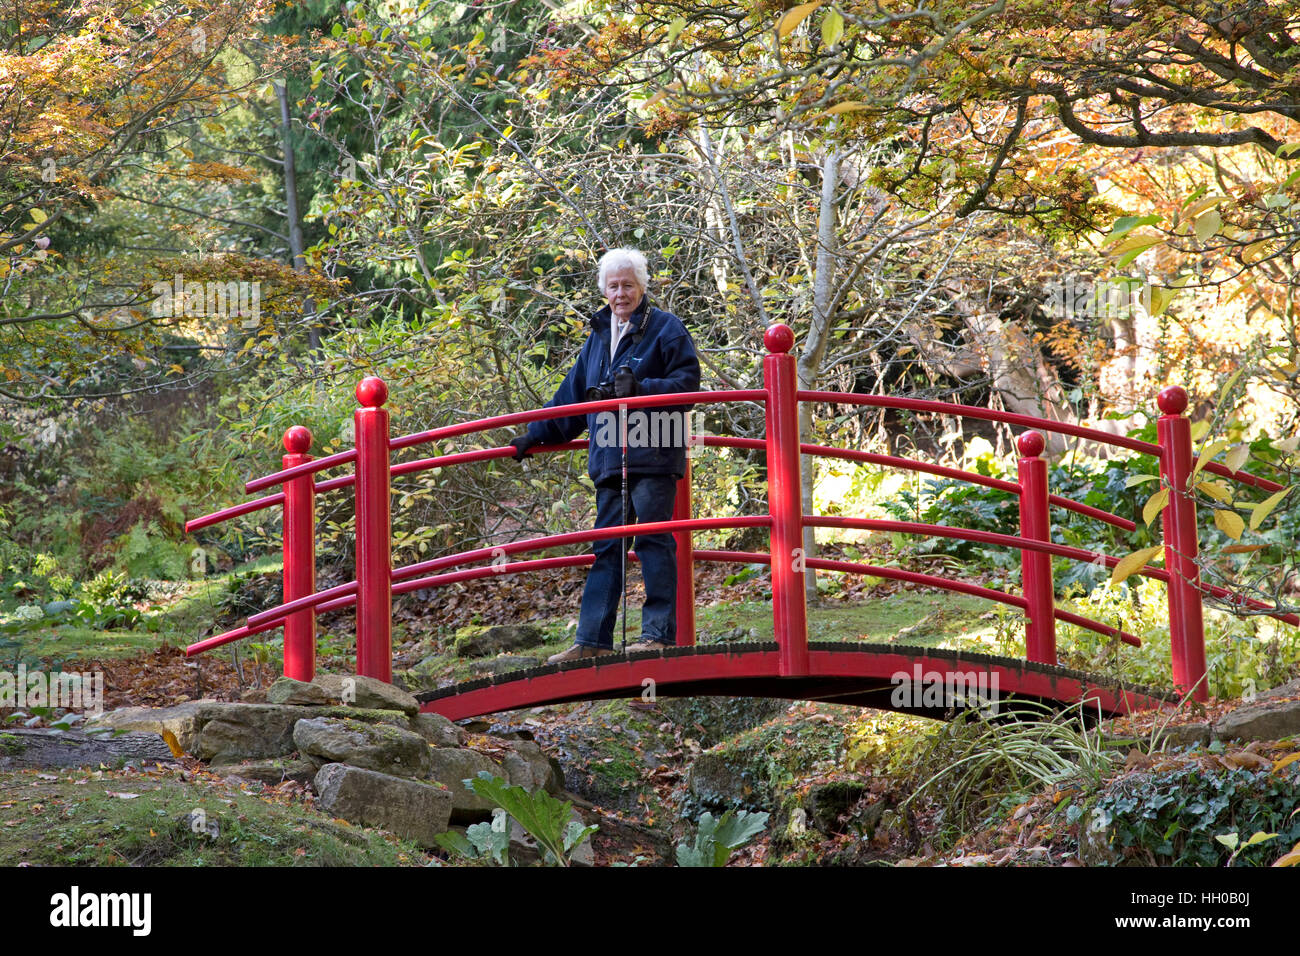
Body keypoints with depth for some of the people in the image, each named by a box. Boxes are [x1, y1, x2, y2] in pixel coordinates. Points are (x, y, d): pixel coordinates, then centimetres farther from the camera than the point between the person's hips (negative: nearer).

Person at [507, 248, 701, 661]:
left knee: (653, 541, -7)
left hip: (653, 456, -6)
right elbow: (573, 394, 28)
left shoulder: (666, 329, 1)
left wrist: (640, 389, -19)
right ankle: (592, 640, 6)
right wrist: (536, 435, 26)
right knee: (606, 548, 6)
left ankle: (660, 633, -3)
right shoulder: (598, 336, 21)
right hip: (609, 458, 6)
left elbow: (687, 383, -7)